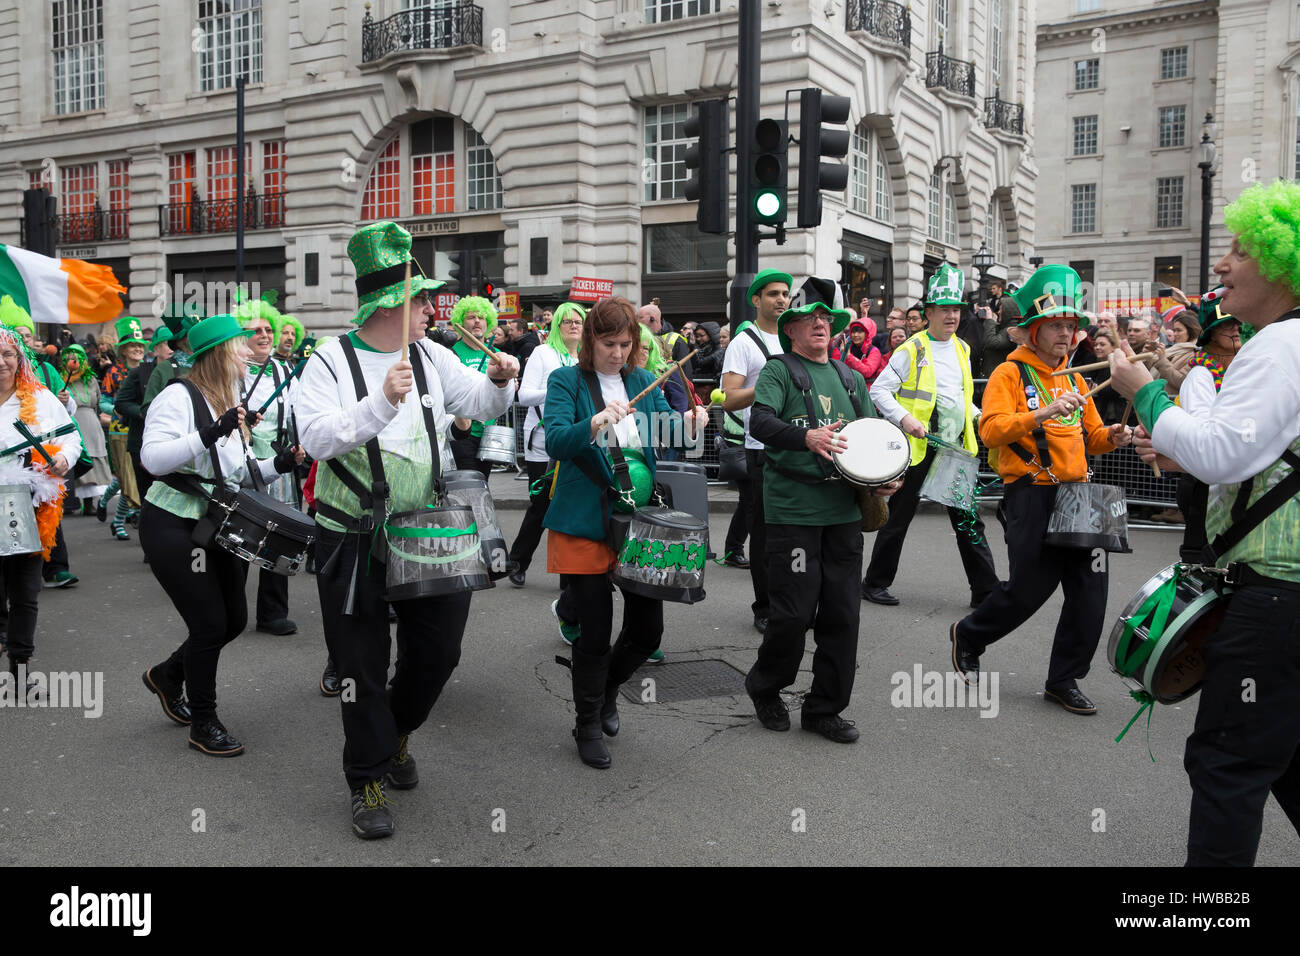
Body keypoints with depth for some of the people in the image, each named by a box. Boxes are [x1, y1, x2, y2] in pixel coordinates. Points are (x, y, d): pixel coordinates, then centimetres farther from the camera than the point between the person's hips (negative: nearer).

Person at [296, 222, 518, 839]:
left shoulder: (431, 357, 6)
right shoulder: (331, 361, -8)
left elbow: (480, 406, 10)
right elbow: (317, 439, -21)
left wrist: (500, 380, -12)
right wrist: (382, 402, -32)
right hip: (352, 538, -4)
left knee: (439, 648, 10)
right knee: (362, 665, 6)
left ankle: (396, 732, 40)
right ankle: (367, 779, 24)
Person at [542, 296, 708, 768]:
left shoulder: (643, 381, 12)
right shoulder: (566, 381, -3)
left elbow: (666, 432, 5)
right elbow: (555, 441, -17)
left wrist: (688, 424, -18)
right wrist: (595, 425, -35)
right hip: (587, 522, -4)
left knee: (648, 628, 7)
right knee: (595, 632, 0)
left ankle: (606, 688, 38)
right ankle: (588, 725, 23)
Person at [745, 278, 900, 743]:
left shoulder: (850, 378, 18)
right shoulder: (779, 371, -1)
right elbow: (759, 422, -18)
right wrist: (806, 437, -36)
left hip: (844, 509, 6)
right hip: (793, 508, -5)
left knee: (842, 614, 6)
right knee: (794, 612, -5)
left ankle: (824, 708, 21)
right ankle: (764, 687, 22)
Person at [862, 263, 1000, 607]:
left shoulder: (962, 349, 13)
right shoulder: (912, 350, -7)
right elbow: (879, 390, -9)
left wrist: (980, 416, 9)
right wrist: (904, 418, -21)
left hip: (955, 449, 5)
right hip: (917, 447, -5)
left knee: (968, 519, 5)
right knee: (898, 517, 4)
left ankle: (985, 590, 10)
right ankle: (875, 582, 18)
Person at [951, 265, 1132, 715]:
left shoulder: (1074, 378, 19)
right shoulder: (1010, 373, -4)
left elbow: (1089, 436, 26)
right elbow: (991, 430, -18)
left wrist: (1109, 436, 3)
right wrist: (1043, 413, -29)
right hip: (1032, 496, -7)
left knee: (1090, 589, 2)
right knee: (1028, 589, -4)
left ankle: (1064, 681, 17)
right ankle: (967, 636, 25)